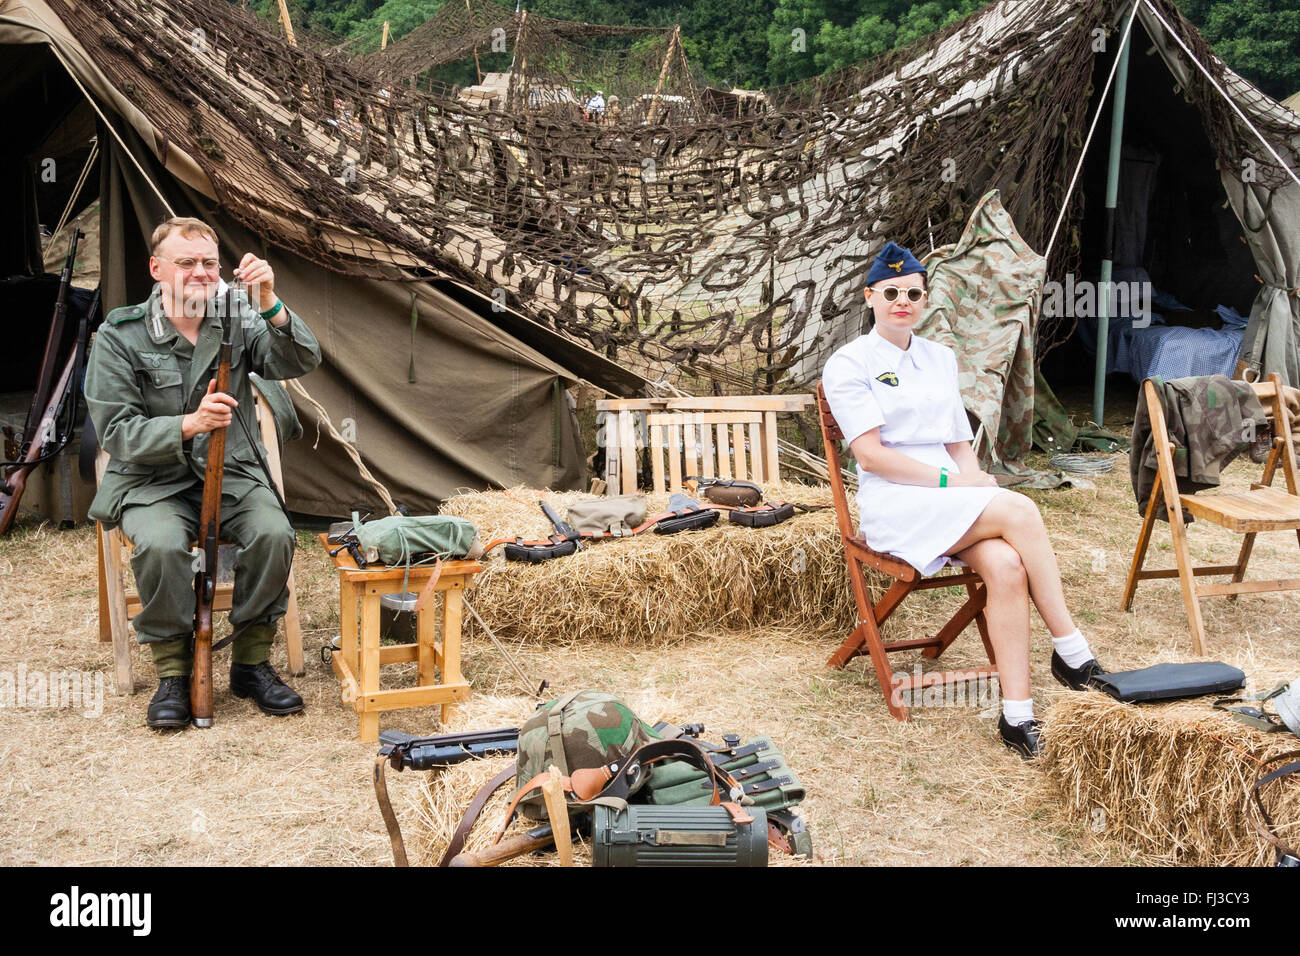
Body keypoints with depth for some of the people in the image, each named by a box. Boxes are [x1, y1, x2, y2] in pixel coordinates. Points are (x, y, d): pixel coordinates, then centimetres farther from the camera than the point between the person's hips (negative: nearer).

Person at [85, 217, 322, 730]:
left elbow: (301, 362, -13)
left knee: (273, 534, -27)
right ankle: (172, 672, -11)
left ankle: (251, 663, -7)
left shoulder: (238, 320, 2)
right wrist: (188, 425, -26)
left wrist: (269, 304, -30)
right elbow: (116, 432, -10)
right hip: (152, 481, -2)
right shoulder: (120, 336, -5)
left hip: (232, 474, 2)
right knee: (161, 544, -34)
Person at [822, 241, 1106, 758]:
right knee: (1020, 510, -28)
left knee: (1005, 565, -28)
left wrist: (978, 481, -2)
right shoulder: (849, 364, 1)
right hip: (892, 503, -5)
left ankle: (1017, 714, -30)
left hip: (953, 496, 5)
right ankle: (1071, 651, -20)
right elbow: (870, 452, -10)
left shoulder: (940, 357, 21)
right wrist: (949, 481, -16)